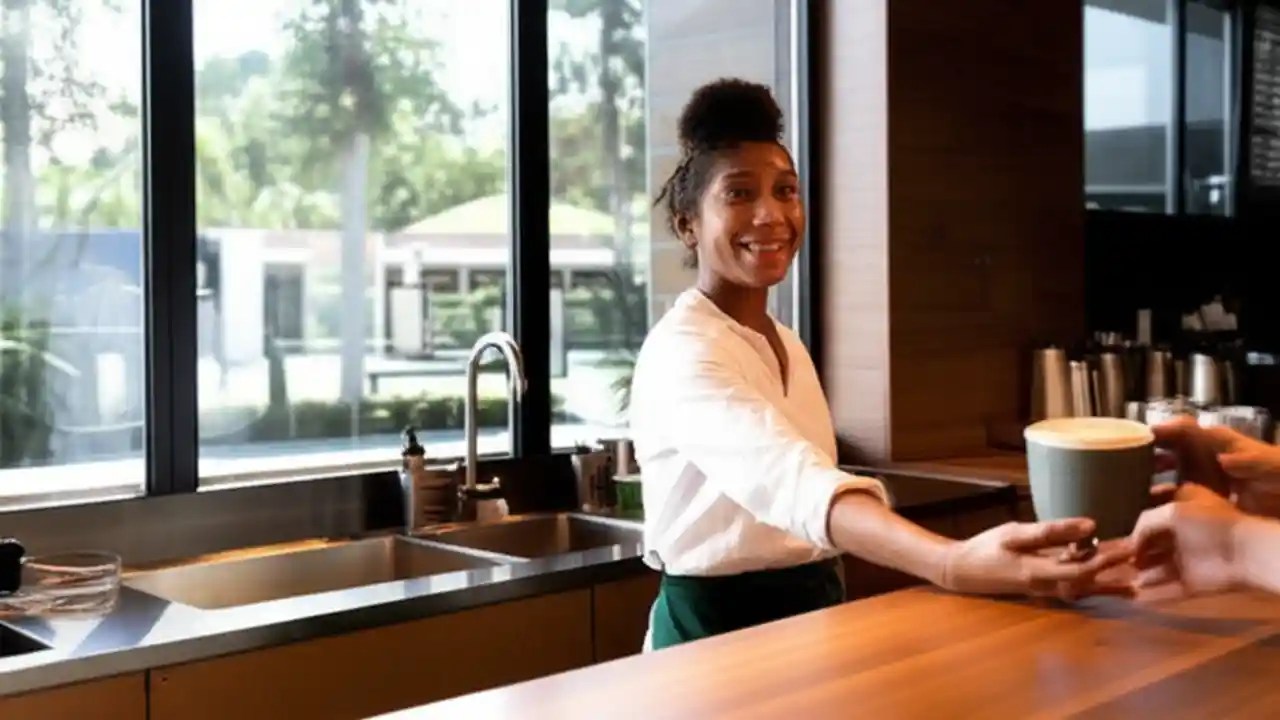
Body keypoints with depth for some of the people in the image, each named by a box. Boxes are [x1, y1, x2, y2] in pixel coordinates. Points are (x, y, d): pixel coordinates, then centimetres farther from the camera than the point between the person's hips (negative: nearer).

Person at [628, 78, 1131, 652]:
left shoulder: (787, 346, 8)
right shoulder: (681, 352, -20)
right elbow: (797, 483, -37)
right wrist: (955, 564, -52)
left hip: (810, 616, 8)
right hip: (716, 632, -7)